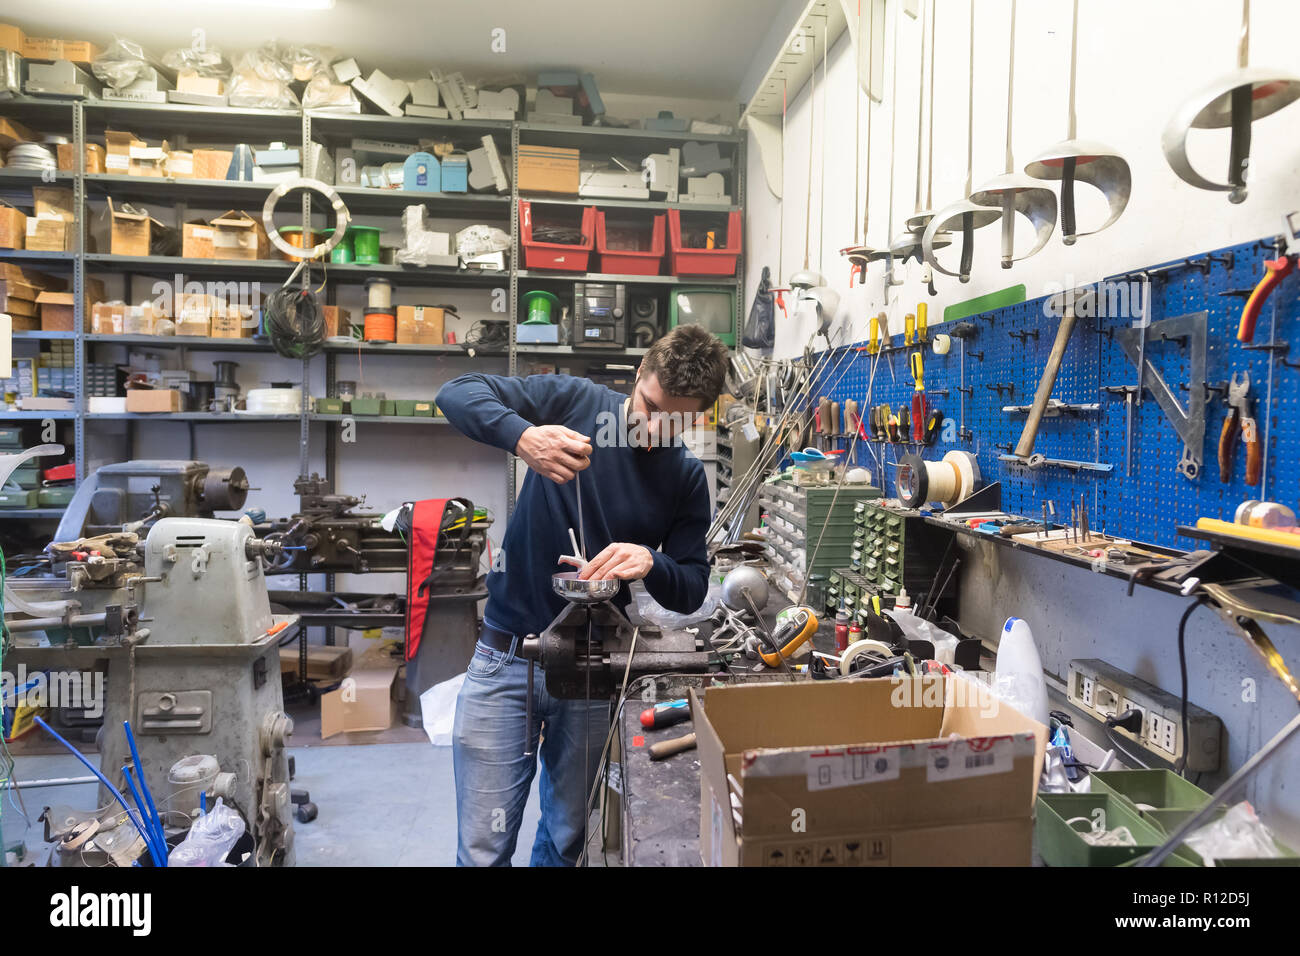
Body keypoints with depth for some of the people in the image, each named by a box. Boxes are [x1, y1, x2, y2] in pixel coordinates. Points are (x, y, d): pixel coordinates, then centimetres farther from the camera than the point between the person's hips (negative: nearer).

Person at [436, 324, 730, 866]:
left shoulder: (687, 479, 0)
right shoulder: (574, 401, -6)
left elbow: (692, 592, 1)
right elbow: (457, 393, -12)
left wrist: (651, 563, -22)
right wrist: (521, 435, -32)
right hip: (506, 654, -2)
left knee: (566, 842, 16)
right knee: (483, 851, 3)